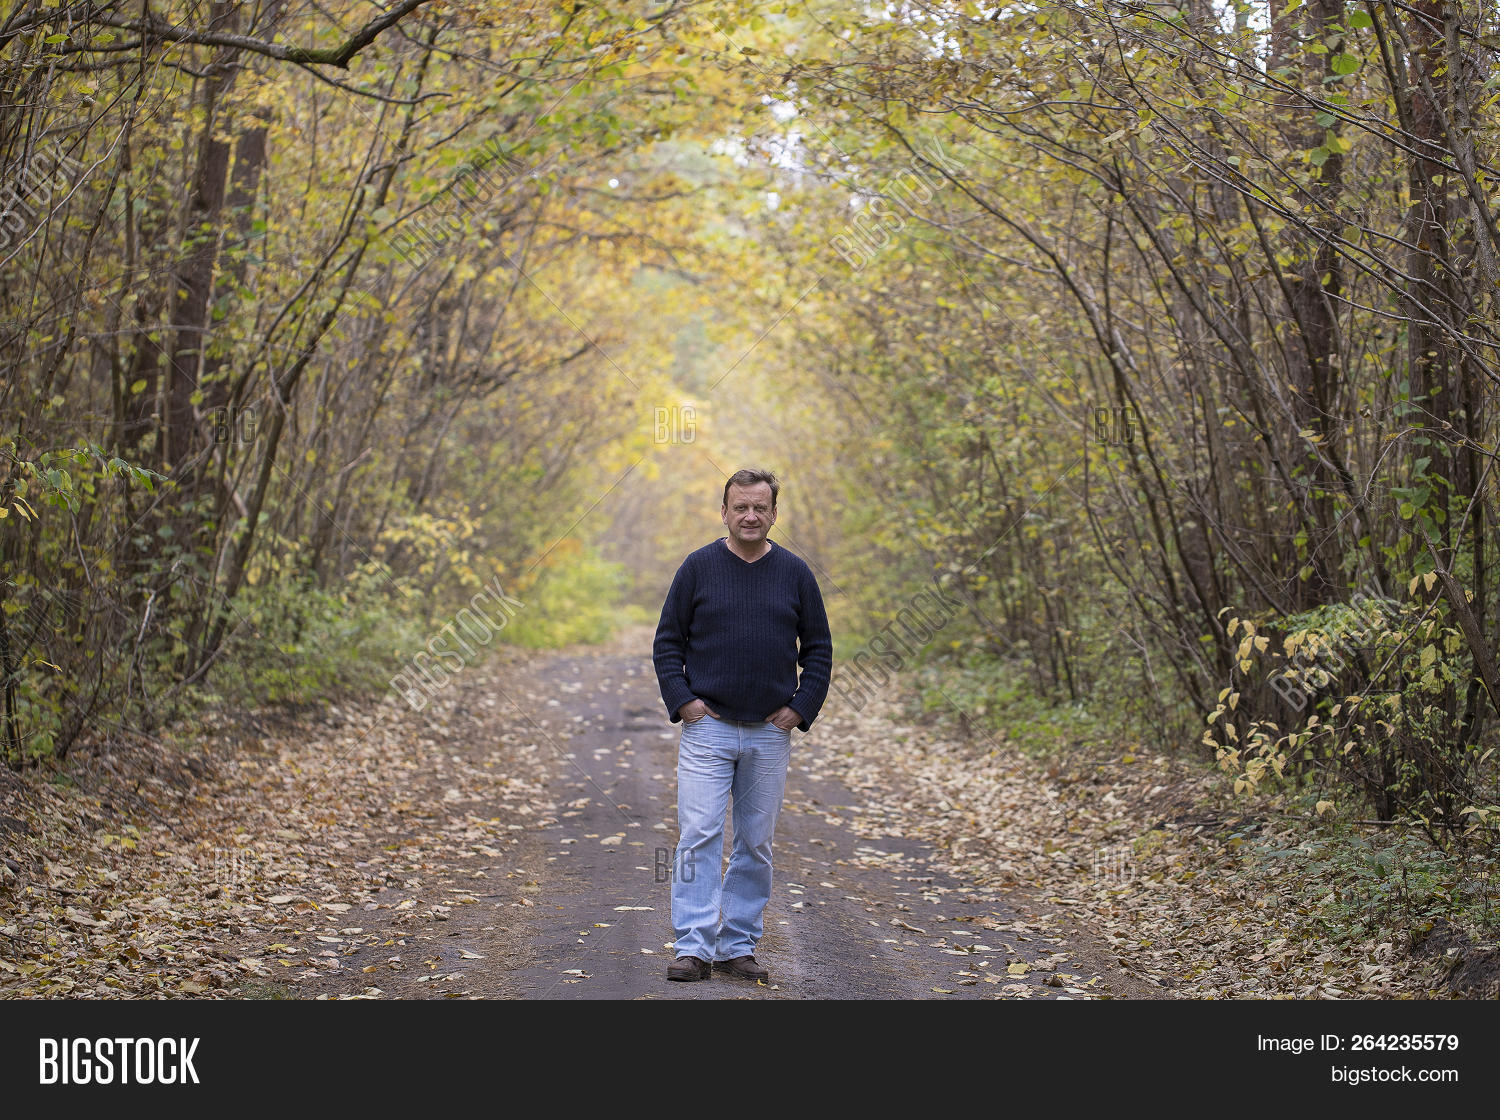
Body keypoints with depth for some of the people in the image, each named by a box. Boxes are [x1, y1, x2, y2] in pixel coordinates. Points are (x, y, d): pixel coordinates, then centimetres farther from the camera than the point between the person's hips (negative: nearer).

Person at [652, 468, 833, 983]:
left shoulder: (795, 573, 6)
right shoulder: (698, 567, 1)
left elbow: (818, 649, 11)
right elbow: (667, 642, 5)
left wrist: (801, 708, 0)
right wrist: (682, 700, -6)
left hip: (770, 733, 2)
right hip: (707, 729, -2)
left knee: (756, 844, 6)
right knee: (699, 837, -9)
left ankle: (739, 945, 15)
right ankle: (694, 946, -8)